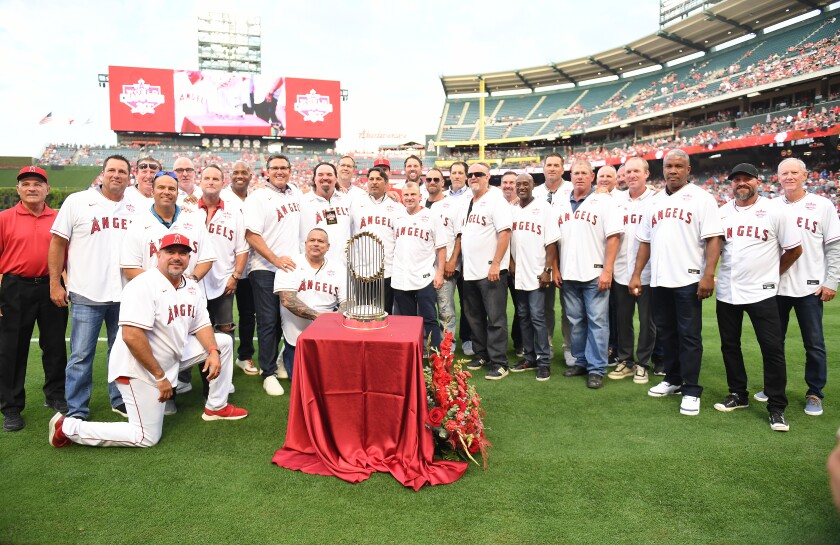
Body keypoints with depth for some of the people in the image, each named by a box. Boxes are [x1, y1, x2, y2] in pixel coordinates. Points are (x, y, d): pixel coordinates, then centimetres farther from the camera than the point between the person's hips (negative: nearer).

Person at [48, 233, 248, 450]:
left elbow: (201, 325, 8)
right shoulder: (144, 286, -23)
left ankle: (216, 407, 19)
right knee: (147, 438, -5)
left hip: (172, 357, 9)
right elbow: (131, 336, -30)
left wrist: (213, 351, -12)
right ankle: (68, 427, 6)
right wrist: (160, 376, -25)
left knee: (224, 342, 8)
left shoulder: (191, 287, 3)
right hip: (140, 369, -8)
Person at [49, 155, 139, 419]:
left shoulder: (135, 209, 9)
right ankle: (76, 413, 14)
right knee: (81, 356, 2)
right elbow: (58, 243, 0)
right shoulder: (77, 201, -1)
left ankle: (121, 400, 27)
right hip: (87, 295, -3)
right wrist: (55, 283, -4)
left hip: (125, 295, 3)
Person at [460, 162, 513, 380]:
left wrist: (496, 264, -20)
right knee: (475, 317, 15)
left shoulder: (496, 199, -8)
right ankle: (481, 355, 28)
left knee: (495, 319, -3)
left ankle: (498, 362, 4)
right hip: (470, 271, 8)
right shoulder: (465, 204, 15)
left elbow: (505, 232, -16)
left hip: (491, 271, -8)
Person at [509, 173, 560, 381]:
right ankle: (529, 357, 21)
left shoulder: (543, 207, -4)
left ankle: (544, 361, 2)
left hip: (536, 273, -5)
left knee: (537, 317, -6)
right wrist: (511, 262, 2)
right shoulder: (512, 209, 9)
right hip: (518, 273, 5)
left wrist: (547, 270, -14)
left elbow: (551, 243, -8)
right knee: (523, 317, 11)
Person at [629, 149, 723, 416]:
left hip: (688, 280, -6)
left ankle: (691, 390, 8)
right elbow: (645, 241, 16)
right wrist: (636, 274, 11)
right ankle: (673, 379, 29)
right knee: (665, 332, 15)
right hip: (659, 280, 6)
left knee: (689, 336, -1)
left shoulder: (701, 198, -3)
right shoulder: (654, 201, 14)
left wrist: (708, 275, -19)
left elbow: (713, 239, -10)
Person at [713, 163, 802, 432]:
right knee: (729, 345, 12)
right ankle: (738, 394, 28)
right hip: (727, 292, 4)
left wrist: (772, 274, 6)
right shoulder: (722, 213, 5)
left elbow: (794, 249, 1)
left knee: (773, 348, -3)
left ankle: (777, 407, 9)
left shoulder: (774, 211, -4)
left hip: (761, 292, -4)